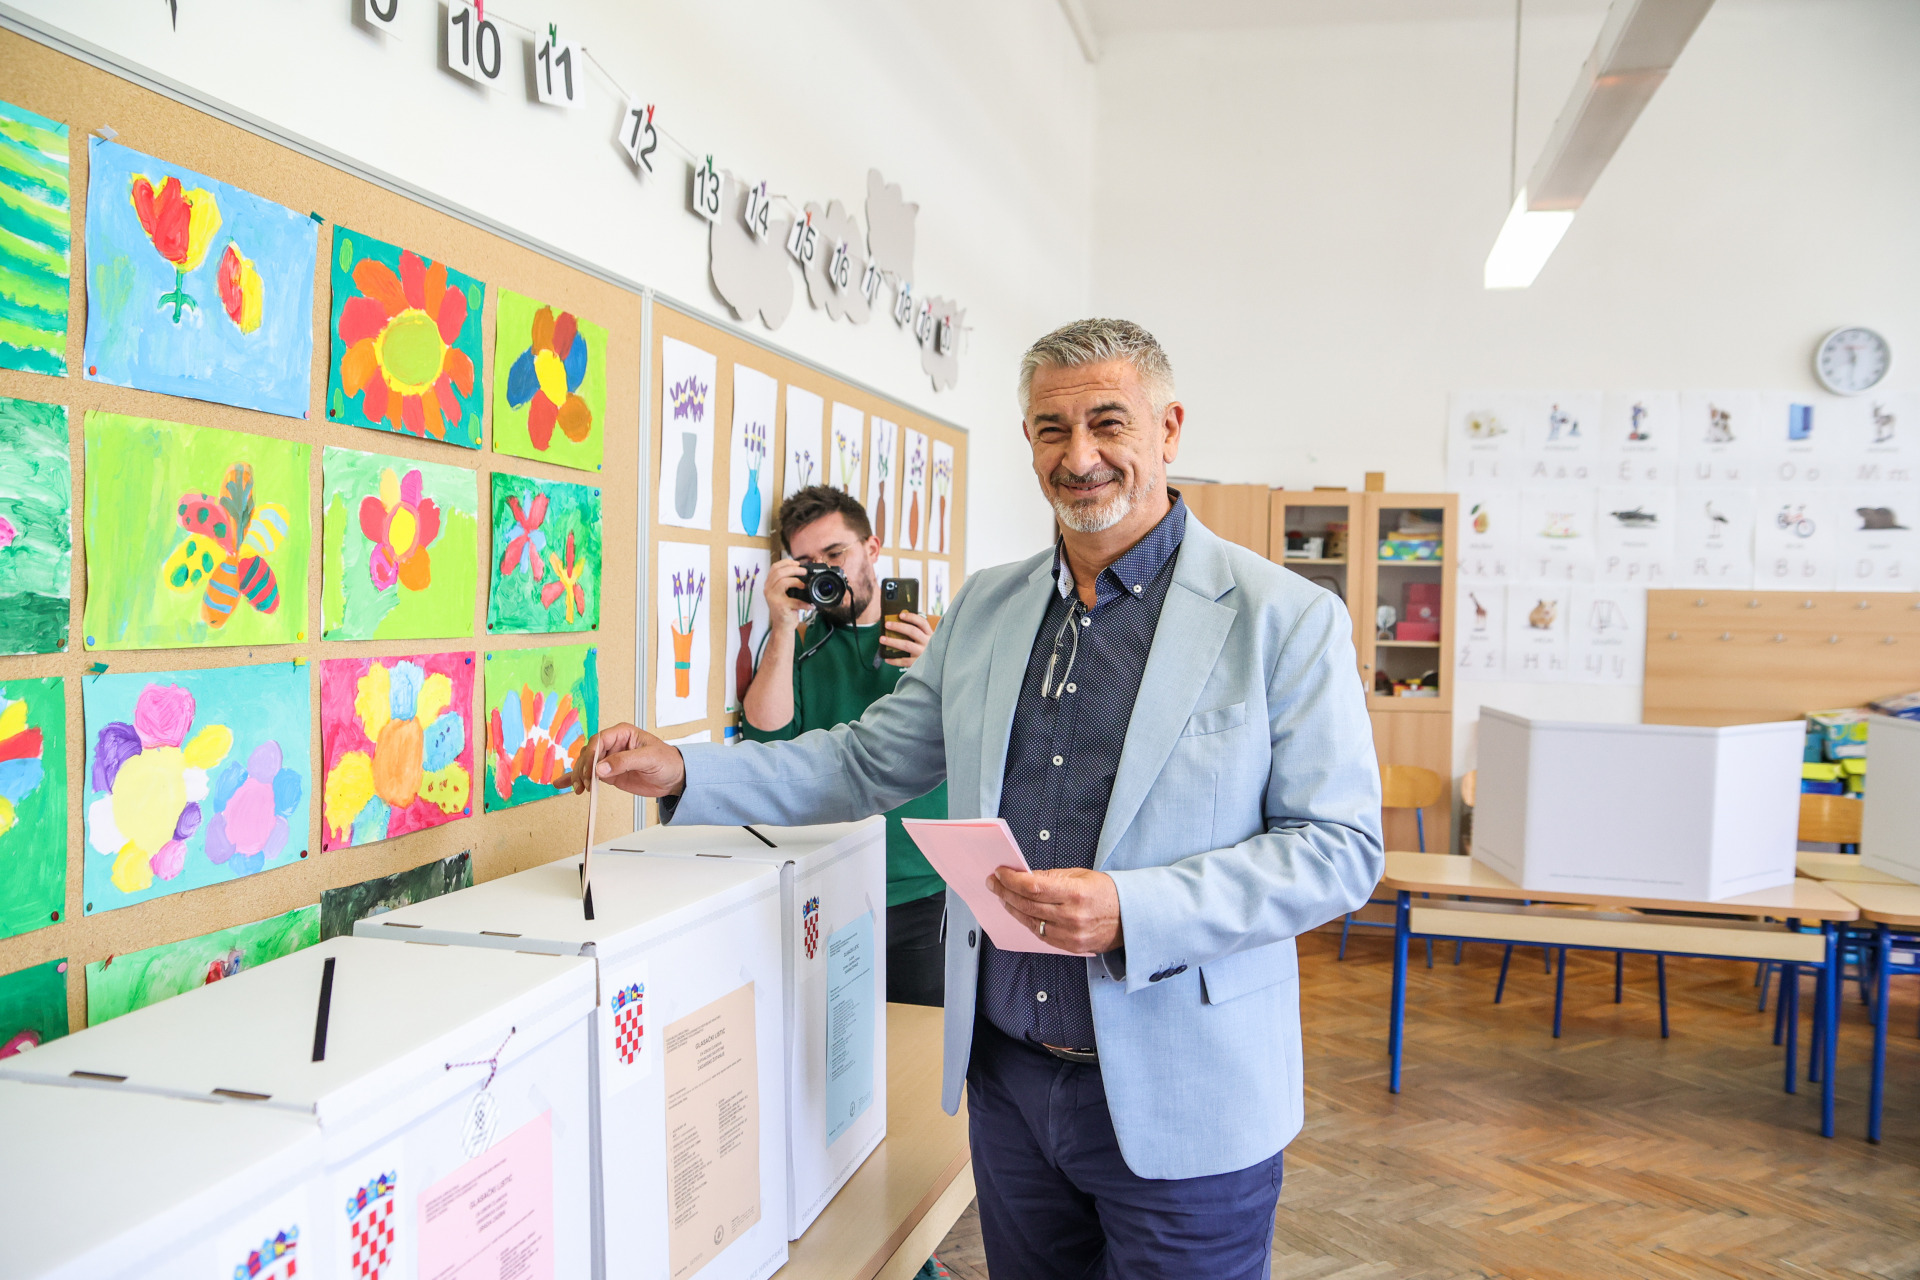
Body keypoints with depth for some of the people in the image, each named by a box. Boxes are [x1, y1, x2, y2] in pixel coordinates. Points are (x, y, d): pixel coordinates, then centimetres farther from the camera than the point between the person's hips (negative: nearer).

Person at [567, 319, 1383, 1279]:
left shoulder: (1286, 619, -10)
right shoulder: (985, 607, 6)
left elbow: (1339, 846, -12)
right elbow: (869, 761, 12)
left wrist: (1130, 913, -25)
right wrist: (685, 773, 0)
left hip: (1179, 1101, -4)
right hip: (1007, 1074, 5)